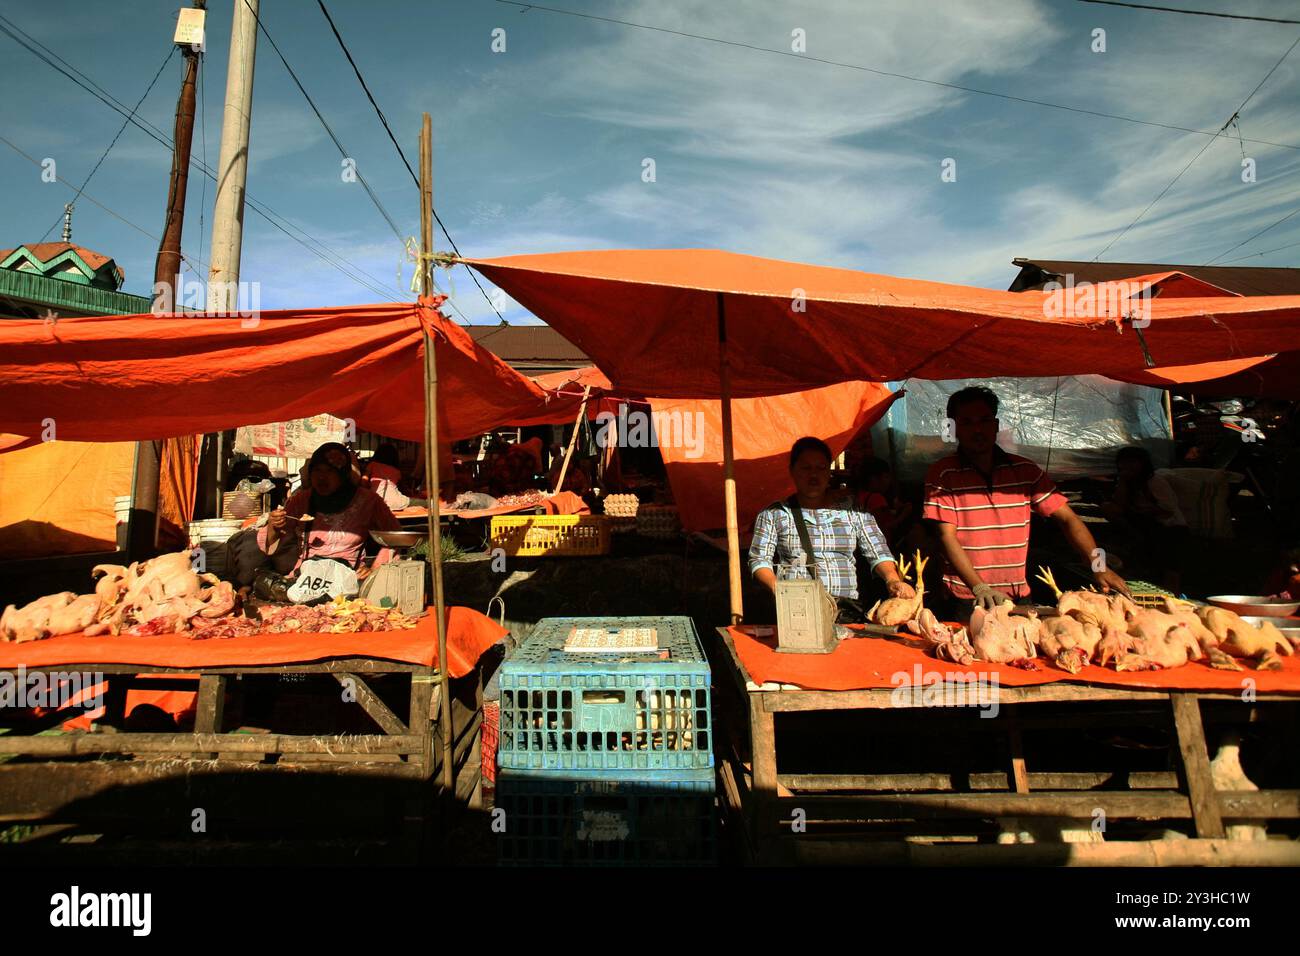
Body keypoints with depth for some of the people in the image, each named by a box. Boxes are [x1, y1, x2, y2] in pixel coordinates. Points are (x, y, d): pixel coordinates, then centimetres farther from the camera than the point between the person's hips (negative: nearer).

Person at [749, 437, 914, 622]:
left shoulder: (852, 509, 15)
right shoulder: (774, 514, 9)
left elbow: (878, 552, 11)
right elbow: (759, 560, 5)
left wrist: (893, 580, -9)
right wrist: (777, 587, -14)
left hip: (846, 611, 2)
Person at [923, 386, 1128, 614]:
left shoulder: (1026, 471, 5)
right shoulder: (942, 475, -8)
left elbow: (1067, 518, 4)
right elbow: (947, 537, -14)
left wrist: (1099, 566, -10)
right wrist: (979, 587, -24)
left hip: (1019, 598, 4)